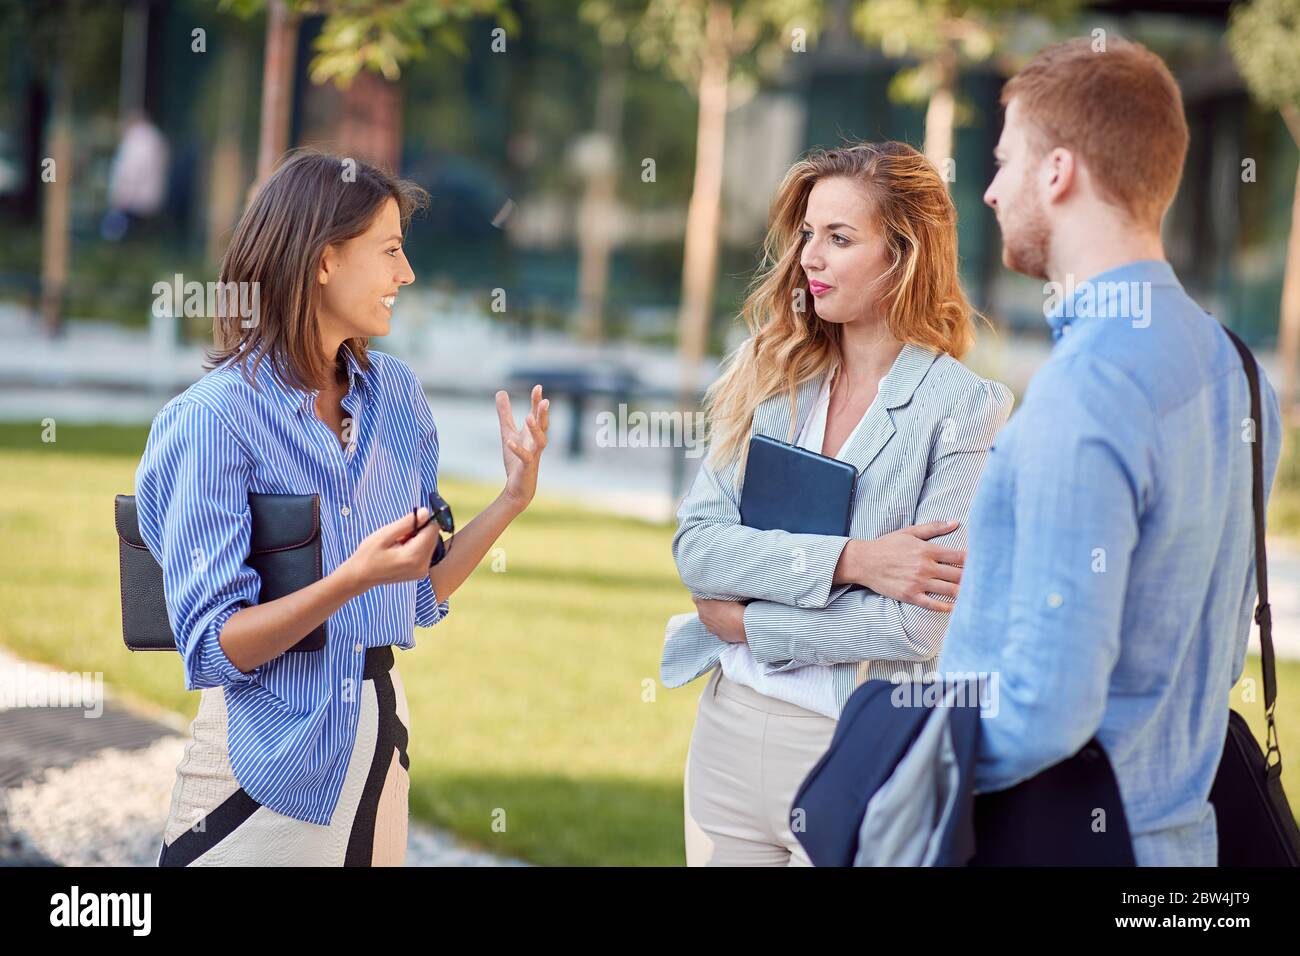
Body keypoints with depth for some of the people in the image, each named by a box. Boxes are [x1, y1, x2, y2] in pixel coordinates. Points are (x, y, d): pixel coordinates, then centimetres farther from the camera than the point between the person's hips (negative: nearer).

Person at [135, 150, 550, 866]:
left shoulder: (395, 393, 6)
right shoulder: (216, 417, -14)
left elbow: (421, 592, 10)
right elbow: (212, 648, -16)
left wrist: (513, 499, -3)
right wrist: (351, 582, -29)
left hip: (381, 738, 6)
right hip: (267, 763, -6)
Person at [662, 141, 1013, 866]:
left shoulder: (969, 409, -9)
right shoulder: (770, 383, 6)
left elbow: (916, 624, -17)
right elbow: (696, 548, -5)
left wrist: (744, 621, -9)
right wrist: (846, 560, -19)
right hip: (731, 729, 5)